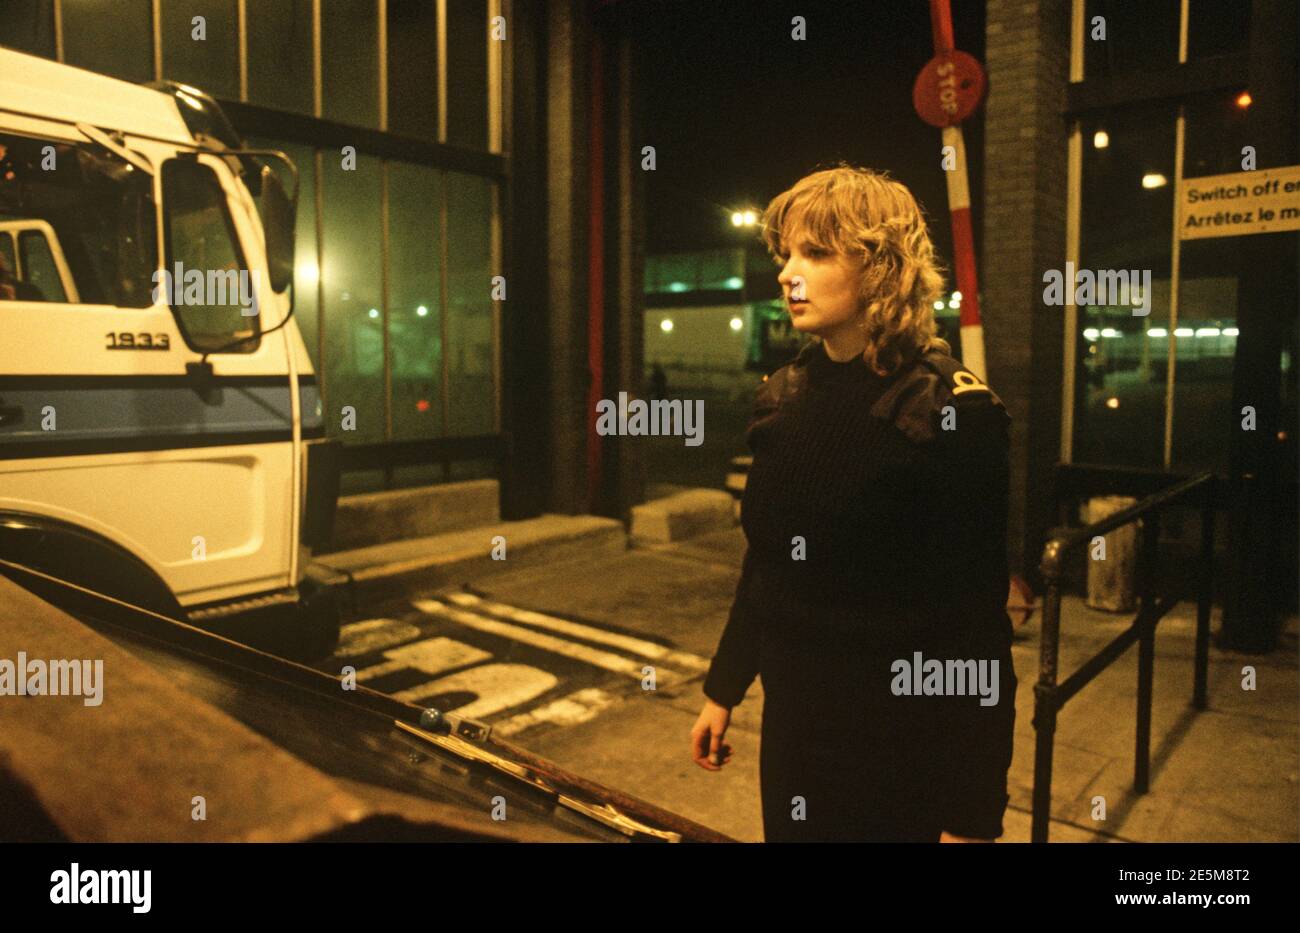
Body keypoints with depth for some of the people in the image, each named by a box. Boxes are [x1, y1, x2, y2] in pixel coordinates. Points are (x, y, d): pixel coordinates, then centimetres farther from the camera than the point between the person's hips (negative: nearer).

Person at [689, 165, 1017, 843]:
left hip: (903, 740, -5)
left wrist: (972, 814, -16)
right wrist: (723, 690, 13)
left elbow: (977, 626, -18)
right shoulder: (784, 399, 0)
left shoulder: (953, 414, -18)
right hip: (792, 718, 6)